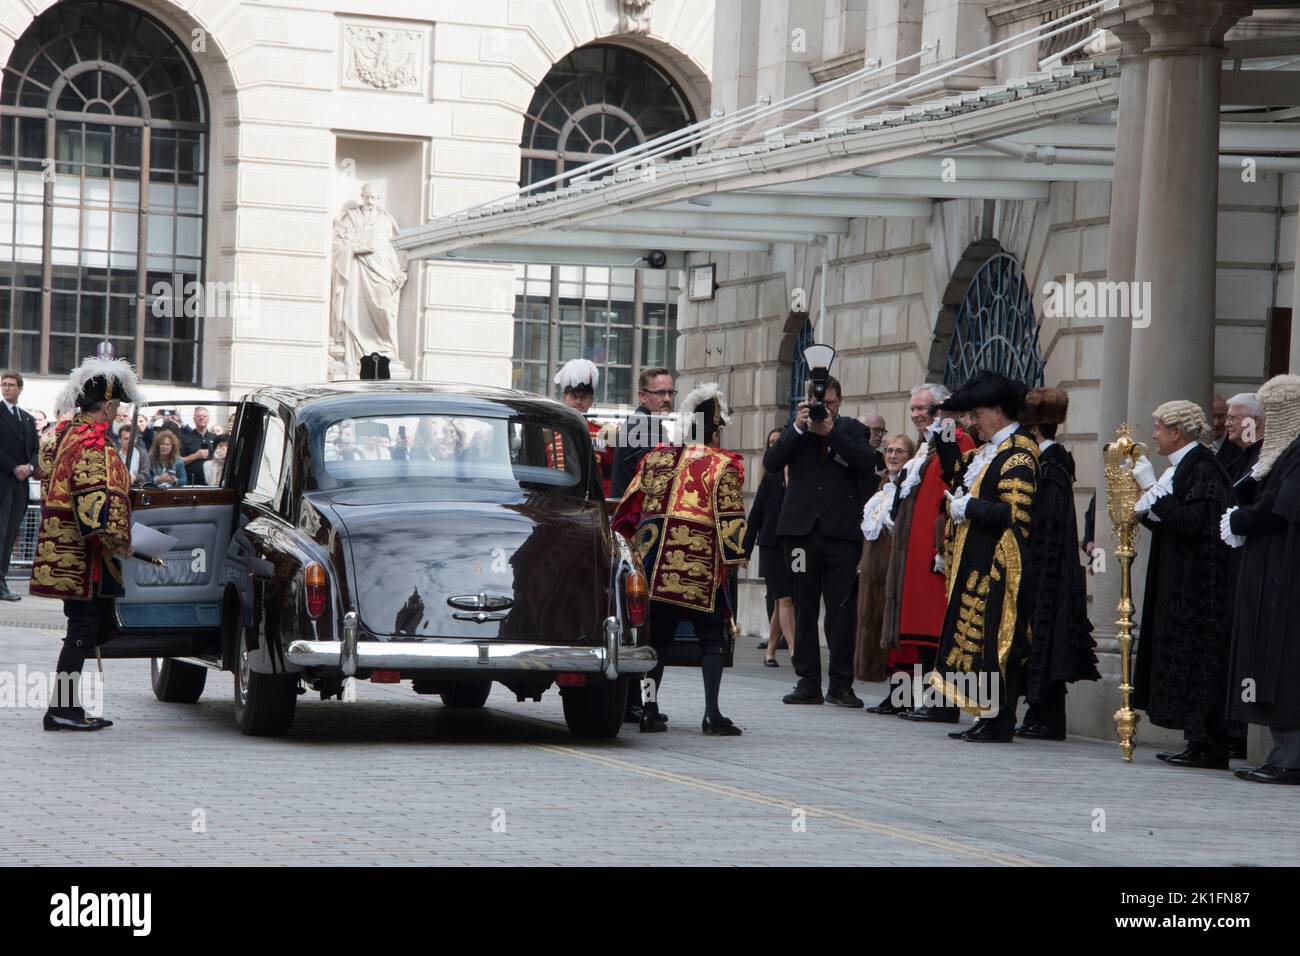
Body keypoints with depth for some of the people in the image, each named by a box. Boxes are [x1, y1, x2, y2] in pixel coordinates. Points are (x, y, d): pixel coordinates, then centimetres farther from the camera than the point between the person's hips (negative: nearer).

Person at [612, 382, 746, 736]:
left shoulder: (656, 458, 9)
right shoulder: (722, 465, -4)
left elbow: (628, 508, 15)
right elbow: (730, 517, -8)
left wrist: (625, 544, 27)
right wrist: (733, 557, 1)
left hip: (655, 563, 4)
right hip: (702, 569, -4)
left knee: (656, 637, 11)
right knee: (711, 639, 4)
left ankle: (649, 709, 4)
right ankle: (712, 713, -4)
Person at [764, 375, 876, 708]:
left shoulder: (853, 429, 8)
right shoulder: (796, 431, 11)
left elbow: (868, 463, -9)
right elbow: (771, 462, -2)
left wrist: (831, 432, -12)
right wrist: (797, 428, -11)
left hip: (841, 531, -2)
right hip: (801, 528, 2)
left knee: (841, 609, -3)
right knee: (804, 609, 5)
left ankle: (840, 683, 0)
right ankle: (808, 682, 9)